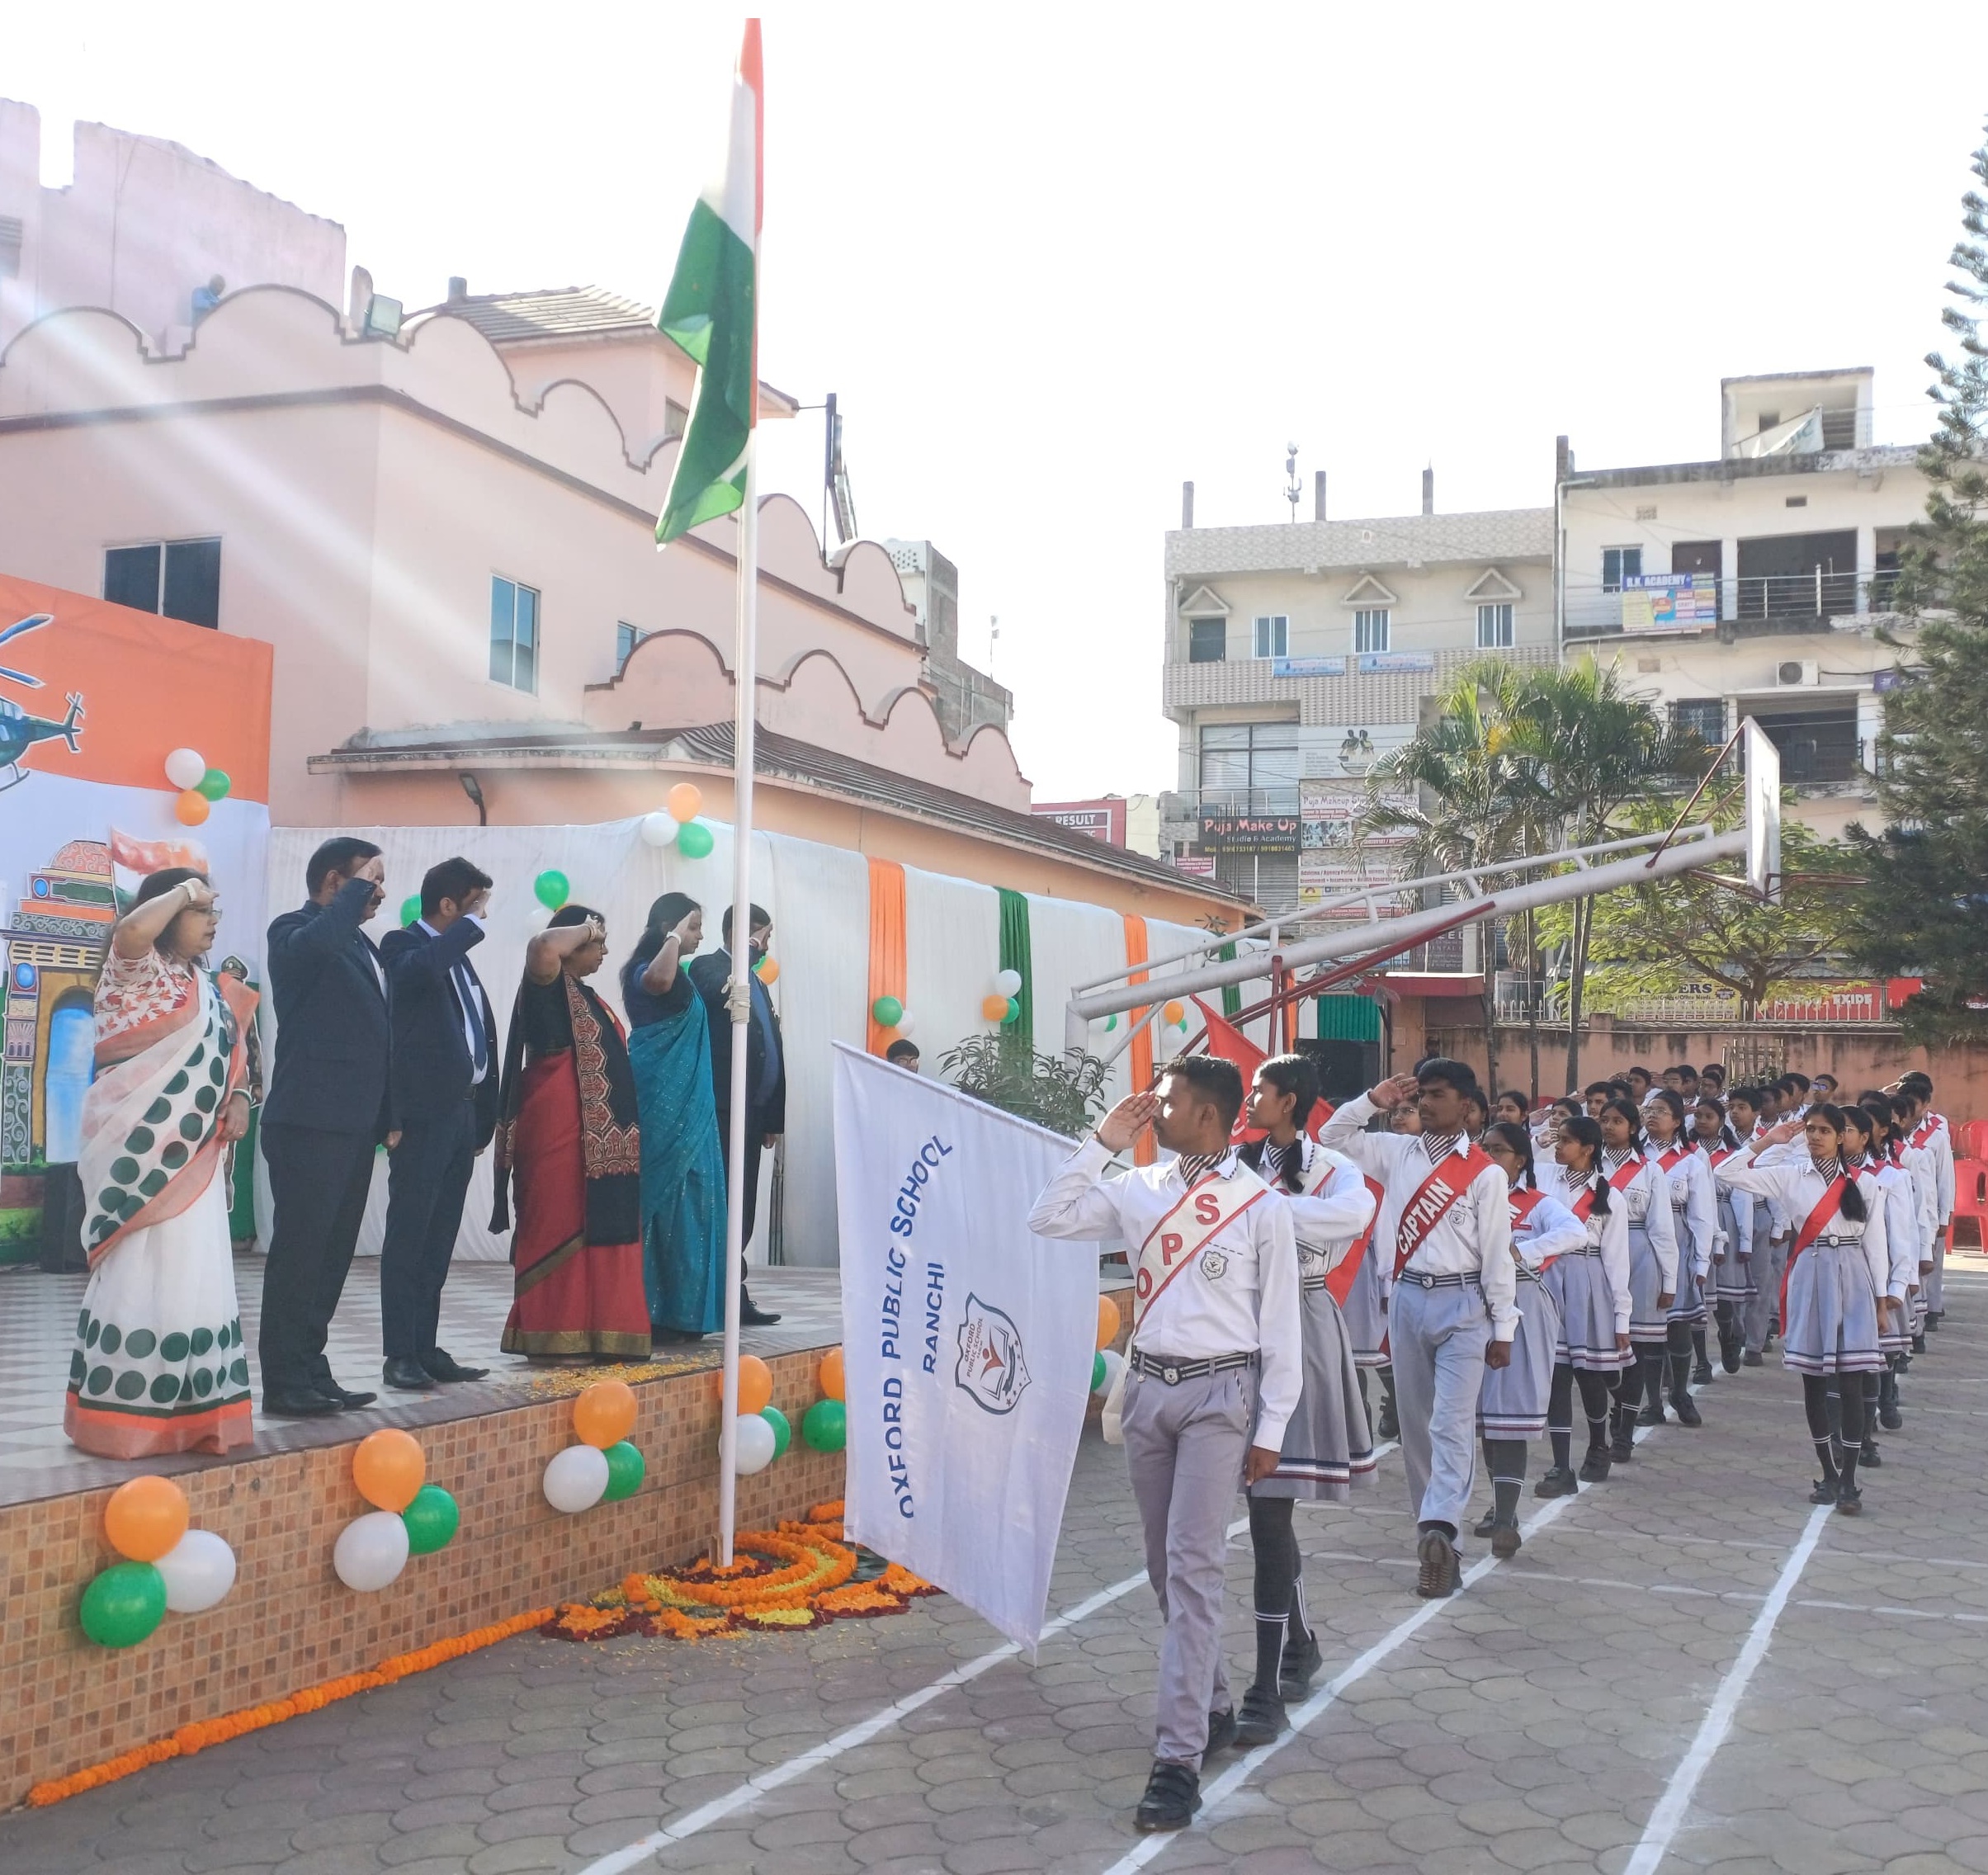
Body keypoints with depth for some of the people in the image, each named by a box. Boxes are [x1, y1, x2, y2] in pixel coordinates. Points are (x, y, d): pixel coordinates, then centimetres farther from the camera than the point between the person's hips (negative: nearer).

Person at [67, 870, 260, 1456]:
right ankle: (125, 1414, 2)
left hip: (193, 1154, 8)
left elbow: (230, 1052, 23)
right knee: (143, 1274, -5)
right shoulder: (137, 972, -7)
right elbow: (131, 931, -31)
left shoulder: (209, 988, 15)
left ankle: (183, 1409, 16)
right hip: (142, 1152, -7)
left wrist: (239, 1097, 3)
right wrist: (183, 889, -16)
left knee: (192, 1274, 9)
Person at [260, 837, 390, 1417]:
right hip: (309, 1124, -8)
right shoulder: (295, 930, -5)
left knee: (332, 1254, 11)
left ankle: (311, 1372, 18)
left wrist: (388, 1117, 20)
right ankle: (284, 1384, -1)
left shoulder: (363, 946, 20)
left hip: (355, 1126, 9)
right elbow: (316, 943, -32)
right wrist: (359, 886, -18)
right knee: (299, 1251, -5)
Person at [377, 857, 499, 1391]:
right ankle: (399, 1355, 1)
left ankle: (425, 1348, 17)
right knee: (408, 1236, -3)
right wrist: (473, 923, -18)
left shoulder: (458, 955, 18)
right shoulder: (403, 945, -5)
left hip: (461, 1111, 8)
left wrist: (484, 1118, 16)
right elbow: (421, 967, -32)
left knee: (439, 1239, 11)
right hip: (422, 1112, -8)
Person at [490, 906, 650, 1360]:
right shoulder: (550, 987, -8)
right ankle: (554, 1336, -4)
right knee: (560, 1225, -7)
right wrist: (586, 929, -15)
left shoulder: (583, 995, 20)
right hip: (558, 1130, -9)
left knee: (590, 1228, 9)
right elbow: (542, 947, -30)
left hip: (595, 1134, 9)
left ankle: (590, 1330, 13)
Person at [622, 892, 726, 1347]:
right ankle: (648, 1311, -3)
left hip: (687, 1103, 9)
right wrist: (674, 937, -24)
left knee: (685, 1194, 8)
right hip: (661, 1100, -9)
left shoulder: (683, 974, 16)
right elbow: (658, 979, -38)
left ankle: (679, 1310, 12)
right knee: (662, 1191, -7)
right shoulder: (645, 969, -11)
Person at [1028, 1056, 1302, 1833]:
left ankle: (1179, 1759, -11)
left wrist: (1270, 1431, -6)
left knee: (1193, 1567, -12)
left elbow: (1280, 1325, -5)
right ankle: (1211, 1710, 32)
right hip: (1147, 1386, 5)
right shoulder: (1139, 1189, 5)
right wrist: (1100, 1144, -3)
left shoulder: (1261, 1207, -7)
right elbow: (1048, 1219, 1)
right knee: (1167, 1566, 14)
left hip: (1218, 1393, -5)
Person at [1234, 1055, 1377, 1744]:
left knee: (1270, 1506, -8)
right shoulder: (1236, 1164, 6)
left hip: (1296, 1331, -5)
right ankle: (1300, 1644, 35)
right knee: (1267, 1508, 15)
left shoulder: (1330, 1167, -6)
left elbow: (1356, 1213, -28)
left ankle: (1267, 1690, -2)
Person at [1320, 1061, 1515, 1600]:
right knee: (1414, 1421, 10)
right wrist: (1373, 1101, -1)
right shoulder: (1398, 1153, 7)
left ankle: (1436, 1531, -21)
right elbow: (1332, 1137, 12)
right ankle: (1434, 1529, 20)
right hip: (1406, 1298, 5)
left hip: (1461, 1304, -5)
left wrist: (1503, 1328, -4)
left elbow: (1497, 1254, -4)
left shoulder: (1485, 1174, -5)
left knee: (1452, 1422, -12)